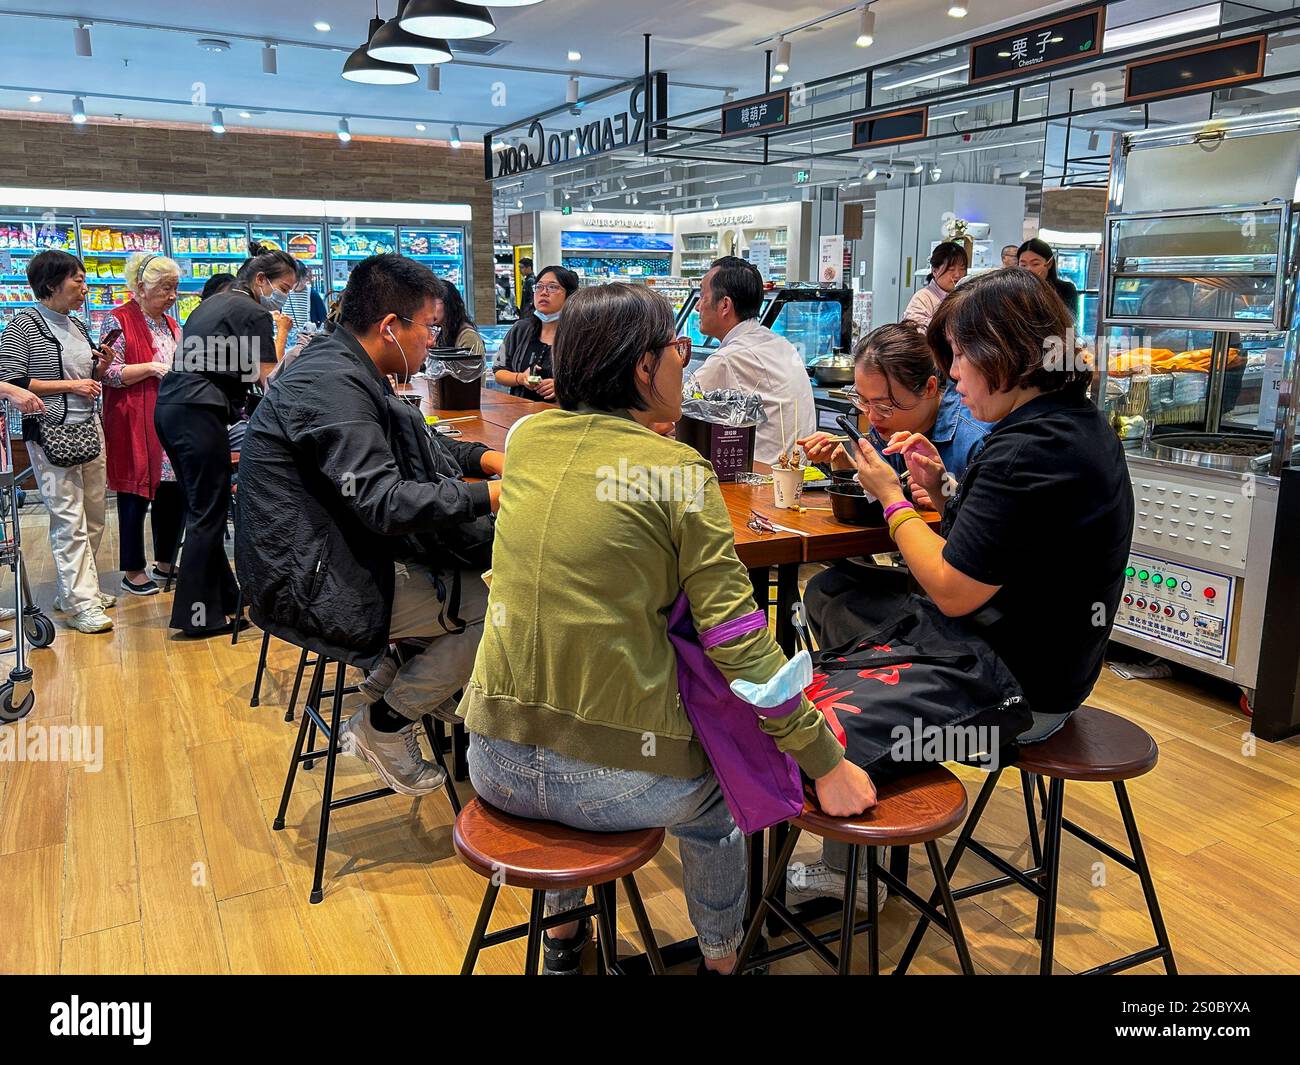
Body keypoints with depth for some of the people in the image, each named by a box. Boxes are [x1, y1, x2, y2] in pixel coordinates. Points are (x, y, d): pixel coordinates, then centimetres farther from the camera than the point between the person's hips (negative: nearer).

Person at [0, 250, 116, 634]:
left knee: (93, 517, 10)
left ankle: (74, 588, 24)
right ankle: (80, 603, -3)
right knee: (69, 519, -8)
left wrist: (100, 368, 5)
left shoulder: (77, 325, 16)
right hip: (52, 434, -8)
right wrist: (69, 385, -14)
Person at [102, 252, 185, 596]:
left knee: (174, 493, 9)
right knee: (136, 495, 0)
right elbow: (109, 372, -13)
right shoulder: (121, 320, -6)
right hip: (135, 425, -7)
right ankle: (133, 571, 11)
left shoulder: (171, 325, 17)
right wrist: (153, 368, -18)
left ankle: (165, 562, 23)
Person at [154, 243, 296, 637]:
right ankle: (199, 615, 0)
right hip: (200, 413, -10)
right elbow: (268, 379, -8)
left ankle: (221, 594, 26)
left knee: (202, 507, 16)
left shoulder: (213, 303, 22)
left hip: (169, 406, 10)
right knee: (209, 514, -4)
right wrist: (280, 334, 4)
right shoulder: (255, 313, -6)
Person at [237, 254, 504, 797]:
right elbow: (384, 503, -30)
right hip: (312, 585, -10)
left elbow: (418, 445, 20)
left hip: (329, 556, 10)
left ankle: (396, 673, 19)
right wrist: (491, 496, -24)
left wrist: (486, 457, 4)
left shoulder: (343, 370, 9)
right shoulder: (331, 385, -23)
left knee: (471, 549, 14)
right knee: (496, 604, -11)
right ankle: (385, 725, 2)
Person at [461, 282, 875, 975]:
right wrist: (828, 766, -8)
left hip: (496, 763, 5)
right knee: (714, 798, 31)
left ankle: (562, 938, 54)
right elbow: (738, 645, -15)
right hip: (618, 783, -4)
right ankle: (720, 960, 47)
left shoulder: (526, 438, 1)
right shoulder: (679, 471, -12)